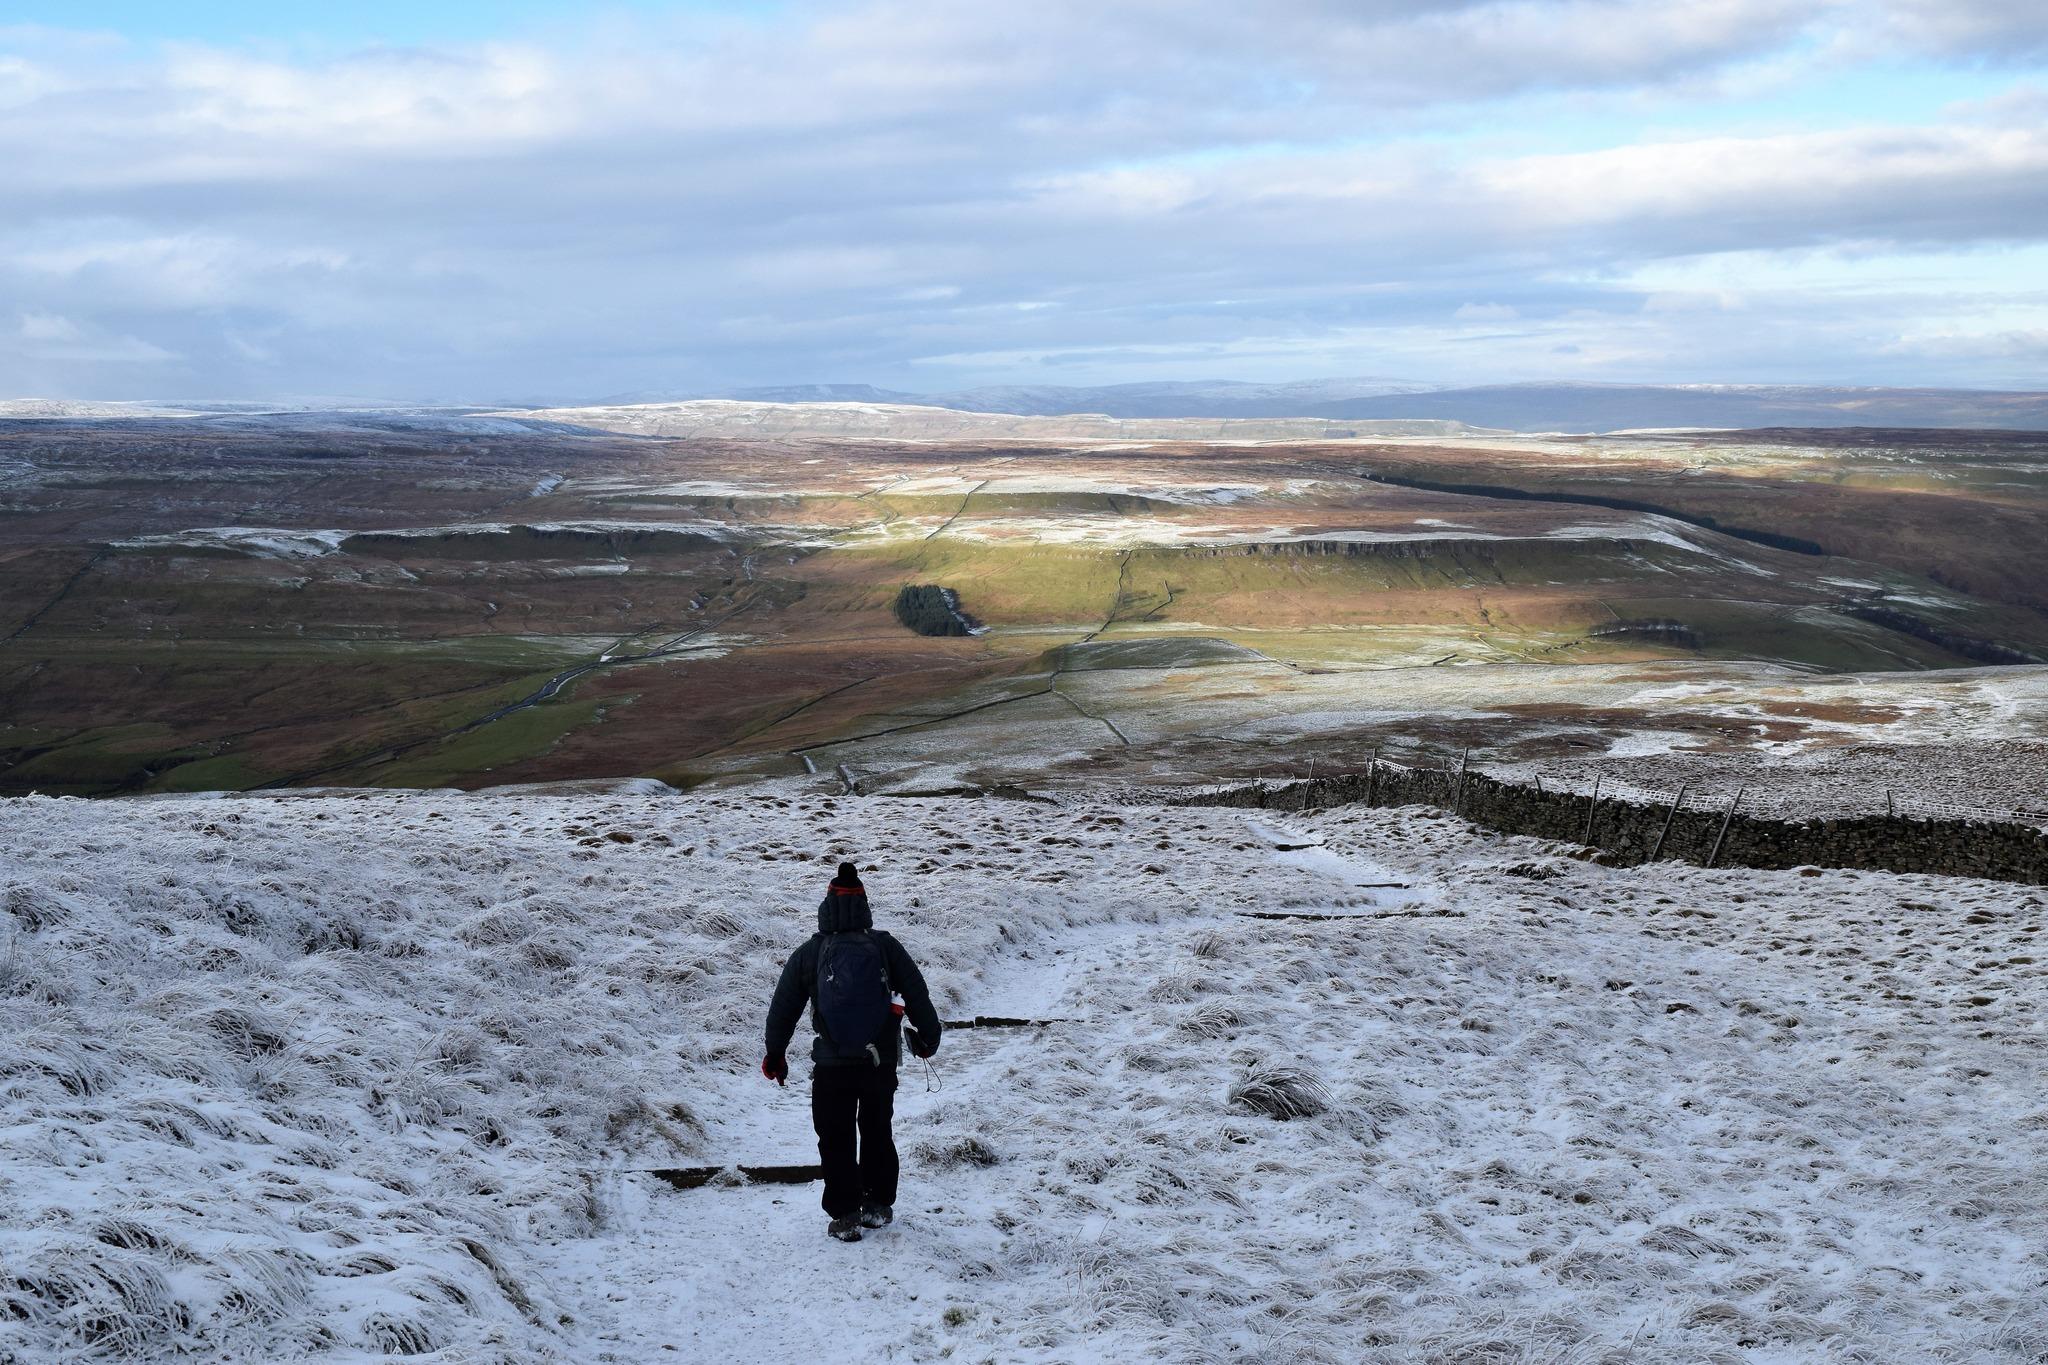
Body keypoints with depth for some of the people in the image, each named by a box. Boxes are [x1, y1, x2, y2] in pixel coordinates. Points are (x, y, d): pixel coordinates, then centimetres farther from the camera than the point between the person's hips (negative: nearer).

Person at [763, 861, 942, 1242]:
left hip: (832, 1064, -1)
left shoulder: (808, 953, -3)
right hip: (882, 1061, 1)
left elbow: (782, 1008, 4)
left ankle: (844, 1214, 7)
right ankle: (878, 1203, 24)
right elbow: (917, 993, 1)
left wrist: (775, 1054, 17)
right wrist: (928, 1035, 17)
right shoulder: (886, 947, -3)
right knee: (877, 1131, 19)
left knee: (836, 1139, 9)